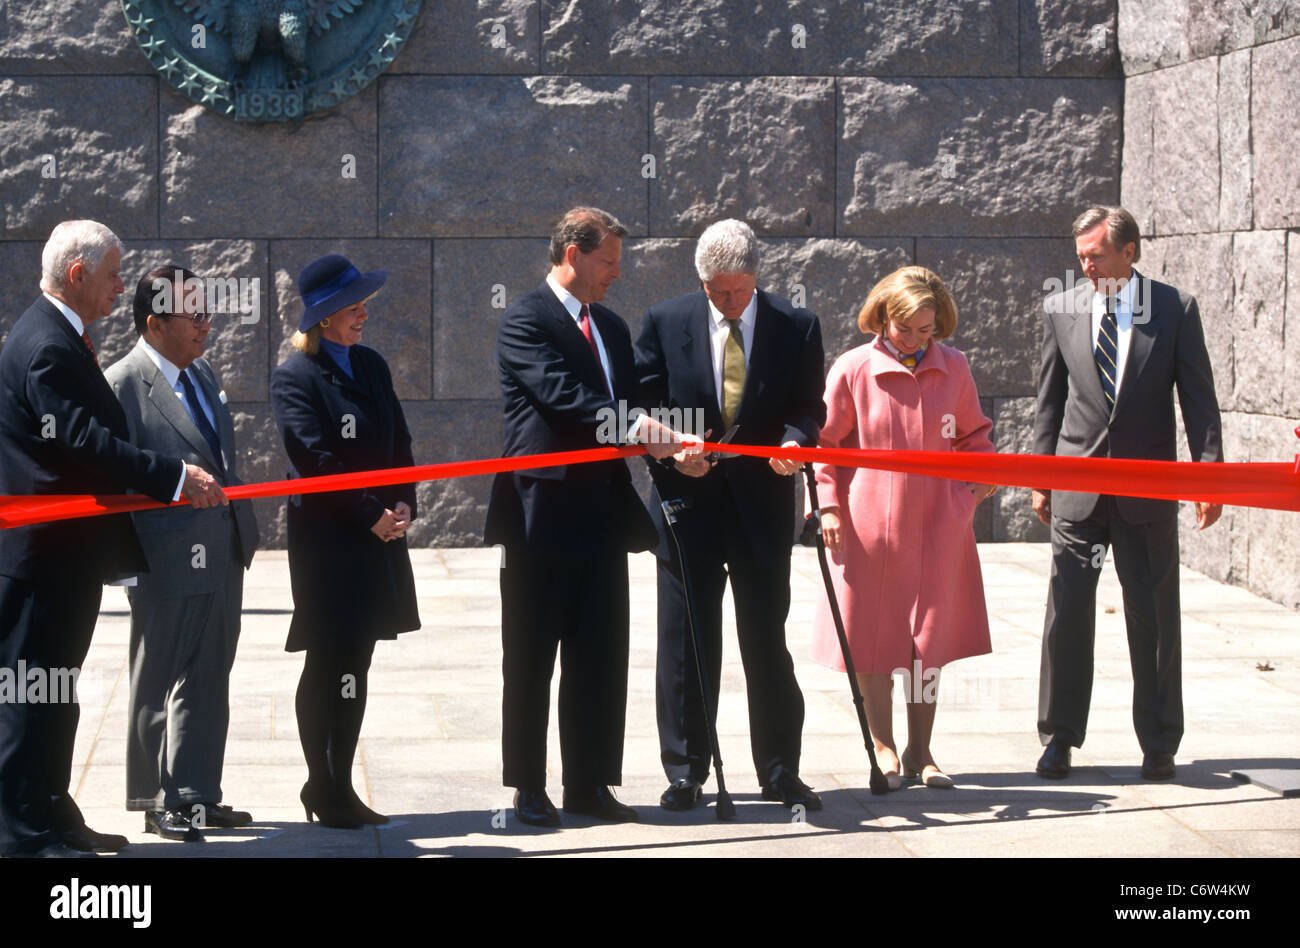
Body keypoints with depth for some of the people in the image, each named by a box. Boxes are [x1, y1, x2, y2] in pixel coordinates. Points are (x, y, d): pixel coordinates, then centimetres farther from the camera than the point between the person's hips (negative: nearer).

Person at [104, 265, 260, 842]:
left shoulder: (201, 373, 14)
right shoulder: (123, 384, -11)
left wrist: (244, 529, 19)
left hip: (223, 556, 8)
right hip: (170, 560, -8)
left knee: (209, 680, 13)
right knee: (158, 683, 3)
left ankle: (198, 795, 22)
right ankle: (158, 802, 11)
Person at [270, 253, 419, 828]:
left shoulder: (370, 366, 13)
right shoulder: (295, 377, -10)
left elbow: (399, 440, 16)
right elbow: (315, 460, -16)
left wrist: (403, 502, 1)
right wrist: (371, 515, -15)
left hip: (378, 540, 7)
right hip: (326, 541, -7)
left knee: (353, 668, 10)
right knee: (328, 668, -2)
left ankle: (339, 787, 17)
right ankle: (324, 790, 7)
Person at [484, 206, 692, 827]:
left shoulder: (612, 327, 18)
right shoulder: (524, 321, -8)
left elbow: (629, 402, 19)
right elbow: (560, 393, -21)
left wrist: (667, 445, -1)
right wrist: (635, 427, -29)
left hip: (603, 513, 7)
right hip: (543, 513, -7)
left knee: (600, 658, 8)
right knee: (531, 659, 3)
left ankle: (590, 785, 17)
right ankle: (528, 789, 11)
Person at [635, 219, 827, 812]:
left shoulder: (796, 328, 1)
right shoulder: (664, 323, 2)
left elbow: (809, 407, 3)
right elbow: (643, 405, 4)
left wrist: (795, 440, -18)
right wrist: (672, 450, -14)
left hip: (761, 502, 0)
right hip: (687, 501, 0)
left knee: (767, 641, 6)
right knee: (685, 644, 4)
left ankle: (780, 772, 16)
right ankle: (685, 773, 13)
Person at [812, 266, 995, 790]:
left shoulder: (954, 368, 5)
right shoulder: (852, 369, -4)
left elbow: (973, 436, 17)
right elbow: (825, 441, 1)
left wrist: (981, 482, 3)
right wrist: (828, 504, -6)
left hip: (936, 523, 2)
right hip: (869, 523, -2)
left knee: (930, 636, 4)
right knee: (873, 634, 4)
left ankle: (920, 750, 15)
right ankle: (884, 747, 17)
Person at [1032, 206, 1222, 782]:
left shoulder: (1175, 310, -1)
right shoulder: (1061, 309, 5)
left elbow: (1198, 398, 1)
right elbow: (1049, 401, 10)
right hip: (1077, 486, 1)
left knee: (1154, 617, 4)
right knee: (1067, 611, 0)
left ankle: (1159, 745, 14)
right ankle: (1059, 739, 12)